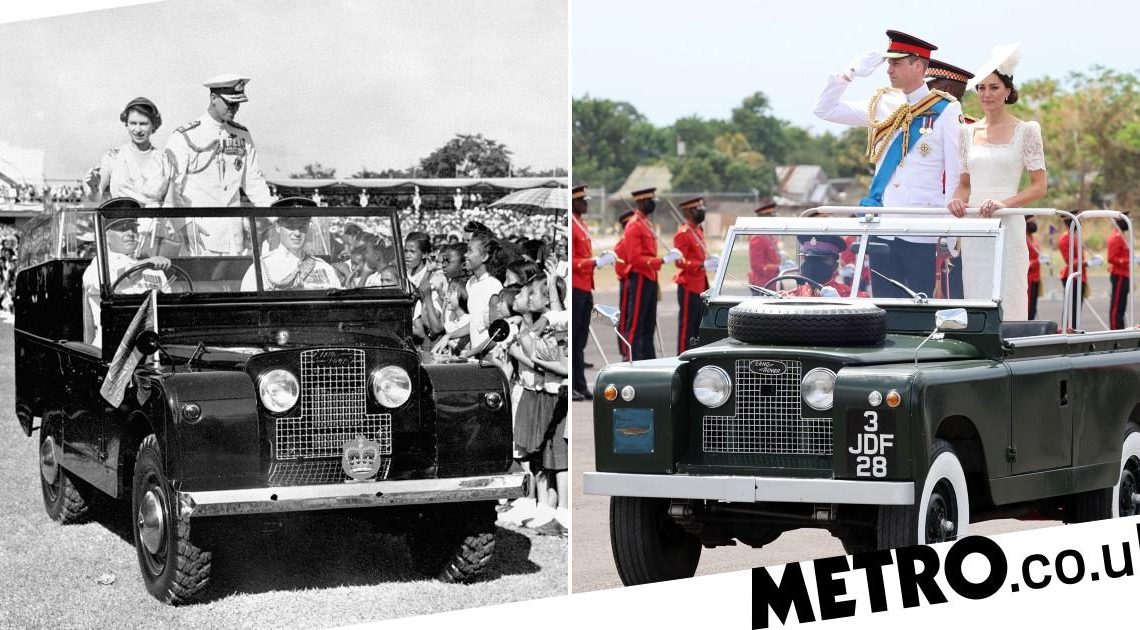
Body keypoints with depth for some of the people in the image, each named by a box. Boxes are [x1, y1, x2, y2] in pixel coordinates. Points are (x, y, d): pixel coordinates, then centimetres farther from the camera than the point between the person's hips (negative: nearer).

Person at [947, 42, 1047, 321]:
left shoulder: (1025, 131, 1)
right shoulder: (968, 132, 13)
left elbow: (1039, 186, -3)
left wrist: (1004, 203, -17)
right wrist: (958, 200, -3)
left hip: (1008, 225, -4)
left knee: (1008, 304, -8)